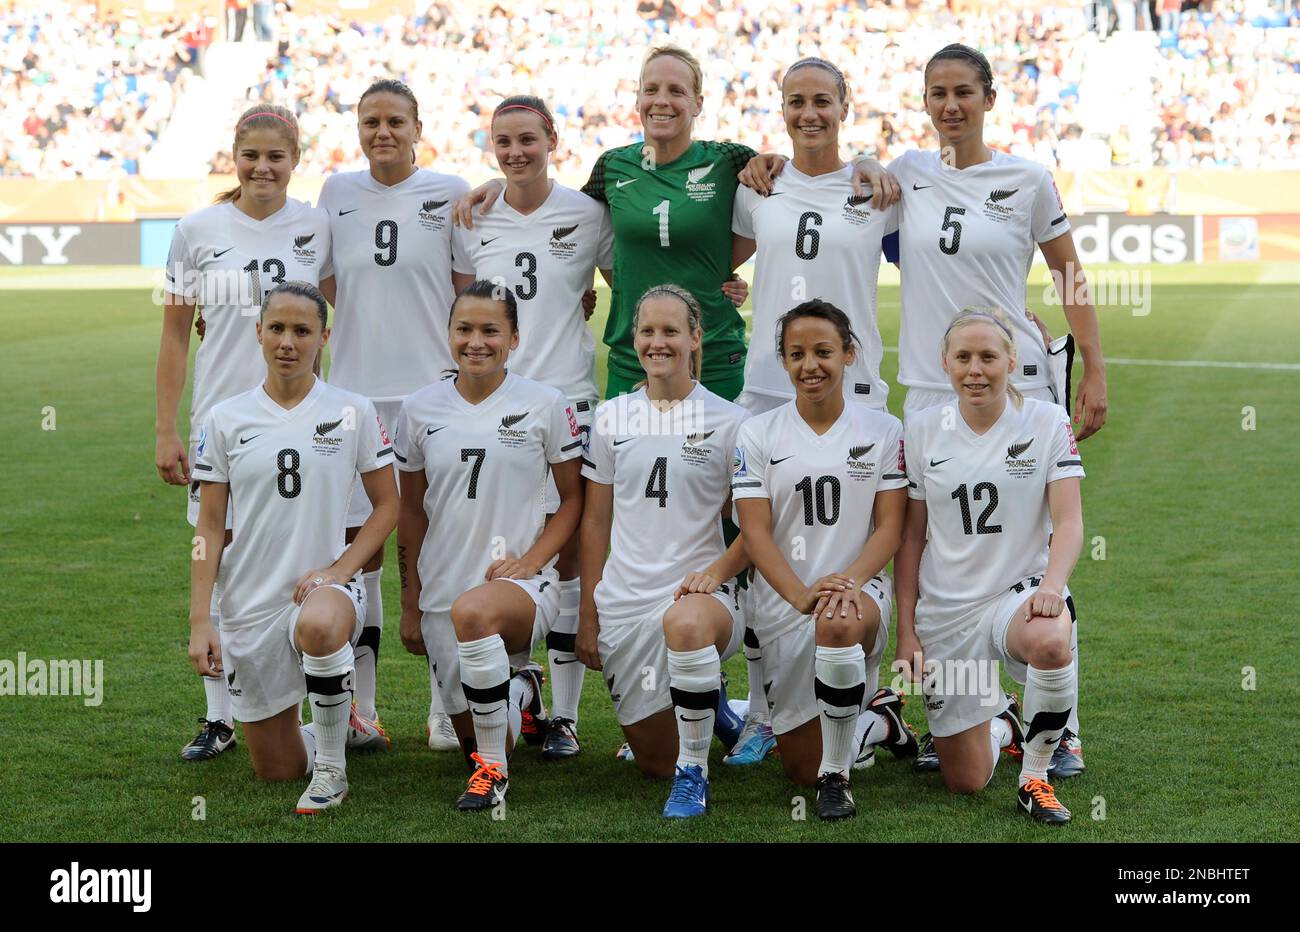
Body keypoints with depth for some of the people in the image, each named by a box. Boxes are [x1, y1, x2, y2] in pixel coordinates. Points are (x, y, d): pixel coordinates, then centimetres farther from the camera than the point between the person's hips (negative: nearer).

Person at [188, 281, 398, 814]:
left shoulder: (353, 412, -1)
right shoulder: (226, 420, 2)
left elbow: (387, 505, 3)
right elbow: (209, 528, 4)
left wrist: (338, 570, -12)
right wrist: (199, 622, -4)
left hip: (324, 588, -2)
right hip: (250, 604, 3)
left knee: (318, 626, -42)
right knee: (275, 769, 7)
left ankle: (331, 767, -18)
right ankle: (341, 721, 41)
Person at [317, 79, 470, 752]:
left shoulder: (450, 193, 1)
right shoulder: (338, 192, 9)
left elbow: (468, 295, 3)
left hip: (434, 389, -2)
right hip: (355, 390, 3)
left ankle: (447, 709, 8)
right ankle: (358, 707, 11)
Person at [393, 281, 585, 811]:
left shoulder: (545, 405, -2)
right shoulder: (421, 410, 5)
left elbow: (573, 498, 3)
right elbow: (412, 512, 12)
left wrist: (529, 562, -12)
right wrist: (410, 602, 11)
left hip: (524, 585, -4)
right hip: (442, 586, 4)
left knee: (472, 612, -41)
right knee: (474, 742, 6)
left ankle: (494, 771, -23)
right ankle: (522, 692, 44)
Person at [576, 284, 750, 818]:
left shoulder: (729, 422, -1)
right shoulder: (611, 418, 7)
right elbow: (595, 521, 12)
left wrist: (715, 573, -18)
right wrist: (588, 614, 7)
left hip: (696, 590, -4)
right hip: (625, 597, 4)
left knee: (685, 623, -43)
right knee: (653, 762, 7)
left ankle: (693, 774, -25)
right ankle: (708, 702, 42)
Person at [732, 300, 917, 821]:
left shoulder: (882, 430, 4)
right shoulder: (758, 434, 3)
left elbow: (891, 525, -1)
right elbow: (755, 532, -5)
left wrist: (849, 580, -21)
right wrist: (801, 595, -21)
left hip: (861, 589, -2)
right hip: (782, 603, 2)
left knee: (840, 624, -41)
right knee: (801, 770, 1)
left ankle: (837, 776, -22)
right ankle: (881, 718, 34)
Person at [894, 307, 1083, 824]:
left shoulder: (1048, 422, -3)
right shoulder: (923, 431, 2)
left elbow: (1068, 522, -10)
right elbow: (910, 538, 6)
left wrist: (1052, 585, -29)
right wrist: (906, 632, 1)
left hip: (1019, 592, -2)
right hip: (944, 611, 2)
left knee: (1049, 641, -41)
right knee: (966, 782, 1)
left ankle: (1036, 776, -16)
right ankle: (1002, 729, 40)